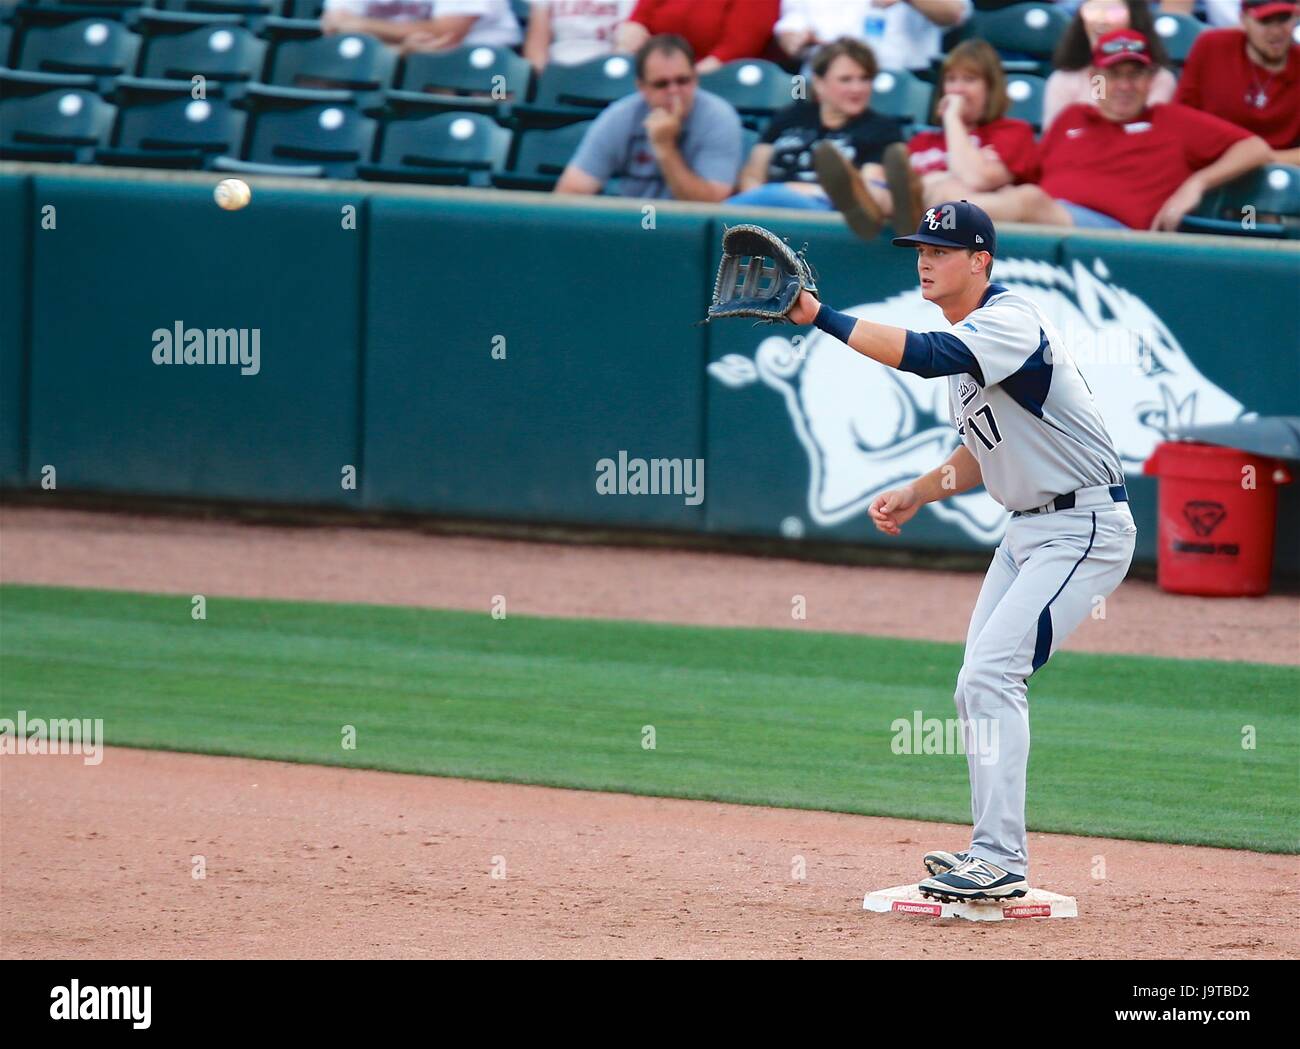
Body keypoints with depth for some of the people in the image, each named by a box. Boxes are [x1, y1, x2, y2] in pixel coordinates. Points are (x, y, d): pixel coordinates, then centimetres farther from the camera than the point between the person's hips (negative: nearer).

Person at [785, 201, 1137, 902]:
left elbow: (923, 356, -38)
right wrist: (915, 495, 6)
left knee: (991, 675, -19)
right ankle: (996, 858, 17)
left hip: (1086, 526, -11)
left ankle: (999, 862, -19)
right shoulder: (963, 342, 12)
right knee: (979, 687, 10)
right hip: (1026, 529, 11)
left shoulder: (1010, 323, -20)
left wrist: (822, 317, -39)